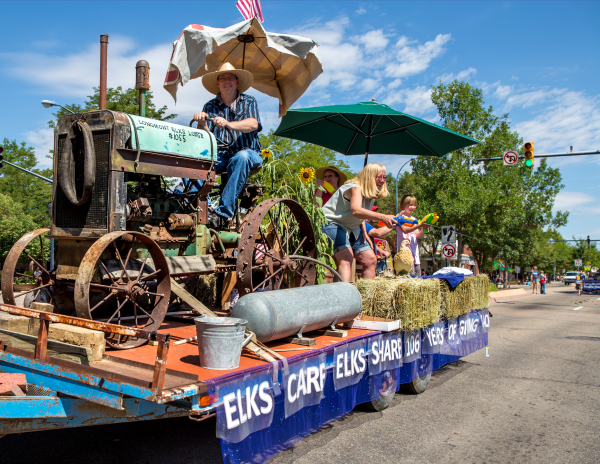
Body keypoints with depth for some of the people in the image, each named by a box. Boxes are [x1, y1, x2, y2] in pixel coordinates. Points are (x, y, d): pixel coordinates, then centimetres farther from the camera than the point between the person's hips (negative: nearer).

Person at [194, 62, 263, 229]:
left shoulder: (249, 102, 9)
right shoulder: (210, 107, 13)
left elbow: (253, 124, -13)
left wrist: (228, 124, -29)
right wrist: (202, 124, -21)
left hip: (247, 152, -2)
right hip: (219, 155, 2)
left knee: (241, 158, -39)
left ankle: (224, 213, -41)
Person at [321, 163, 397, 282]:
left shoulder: (371, 192, 5)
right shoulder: (355, 188, -24)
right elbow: (356, 210, -46)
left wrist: (364, 232, 3)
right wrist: (382, 217, -56)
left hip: (352, 228, 10)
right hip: (332, 224, -9)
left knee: (371, 260, 7)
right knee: (346, 259, -30)